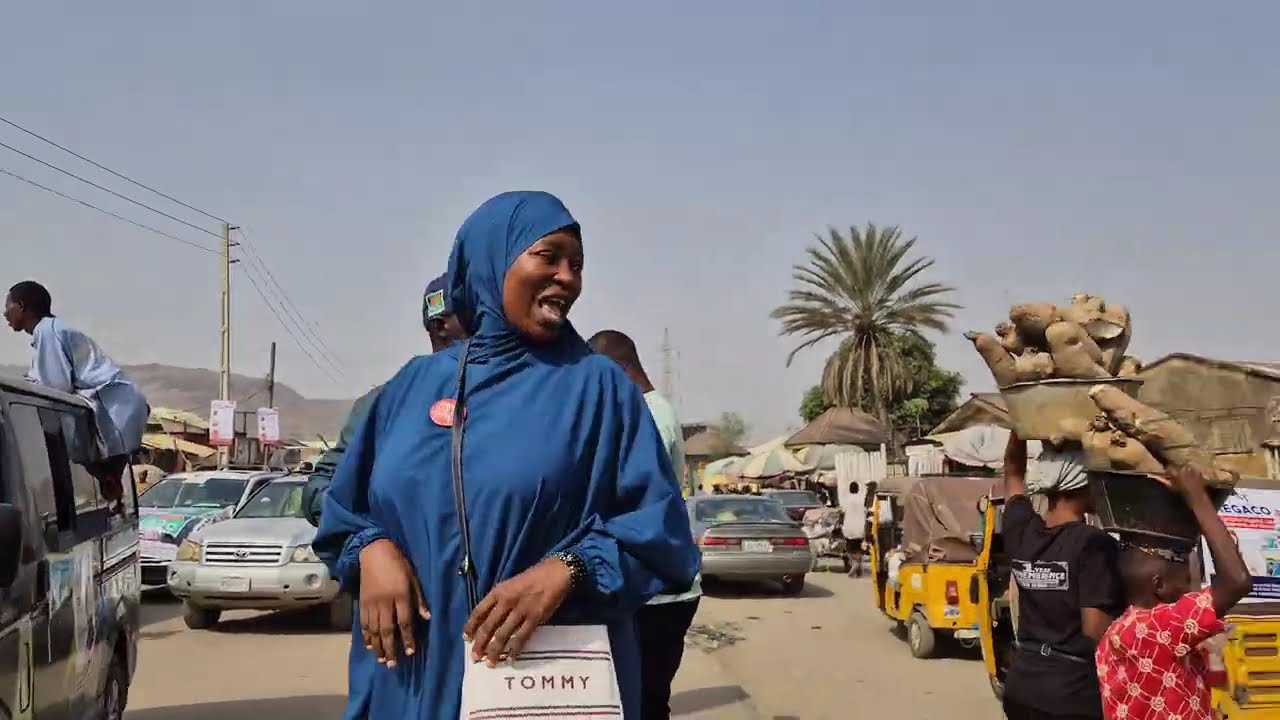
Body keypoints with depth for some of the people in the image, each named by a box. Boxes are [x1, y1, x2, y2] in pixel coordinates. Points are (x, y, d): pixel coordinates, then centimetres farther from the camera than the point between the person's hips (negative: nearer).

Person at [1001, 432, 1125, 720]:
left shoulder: (1021, 531, 3)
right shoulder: (1092, 543, -15)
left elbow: (1013, 469, 22)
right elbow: (1095, 629, -20)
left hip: (1021, 688, 7)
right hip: (1076, 695, -6)